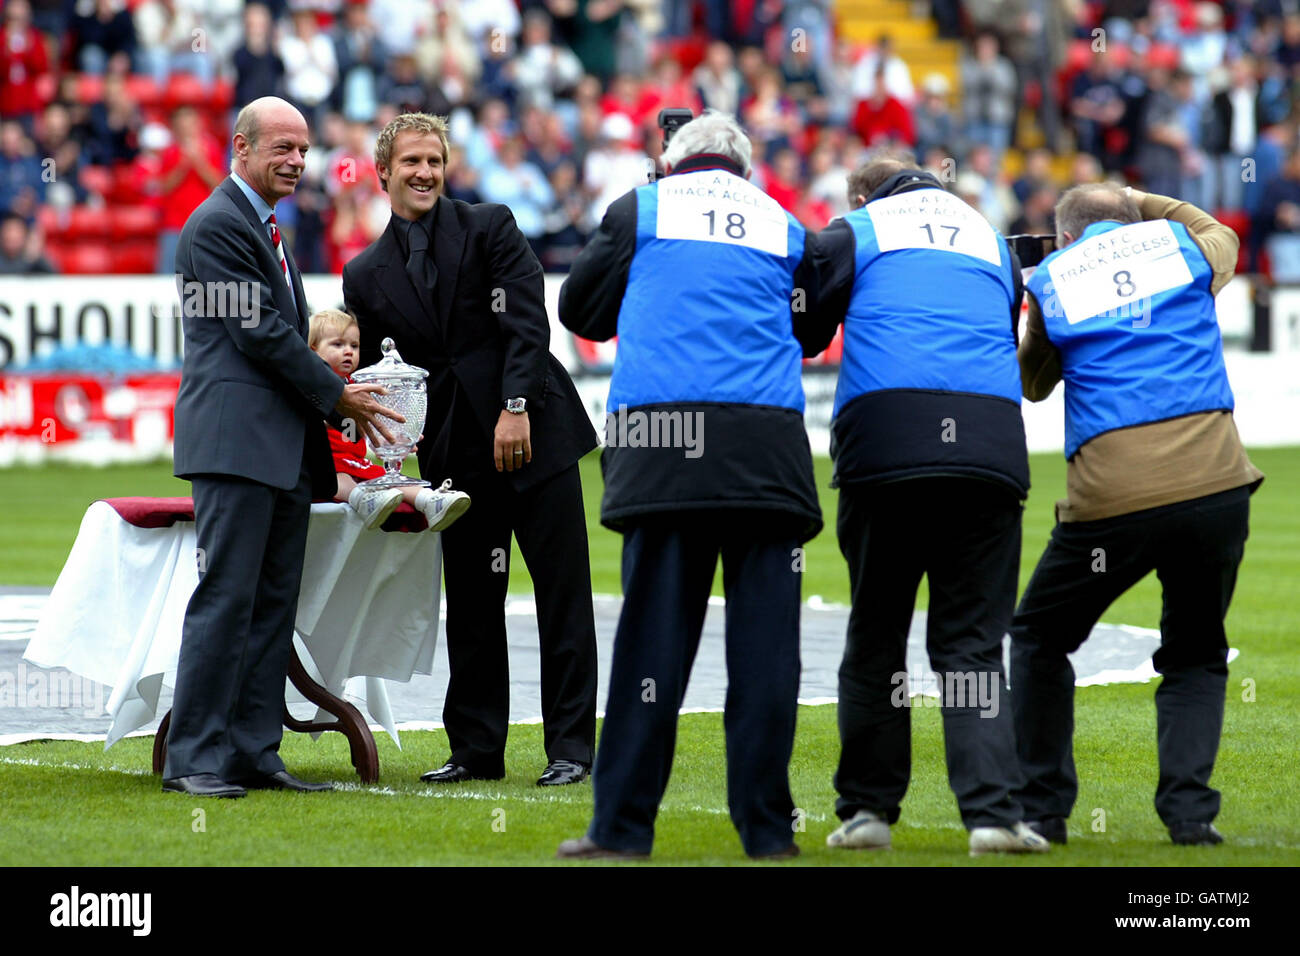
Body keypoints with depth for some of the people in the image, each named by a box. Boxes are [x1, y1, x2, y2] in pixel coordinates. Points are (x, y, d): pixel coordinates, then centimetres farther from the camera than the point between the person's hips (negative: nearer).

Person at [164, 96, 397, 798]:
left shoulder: (265, 228, 23)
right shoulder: (217, 225, -9)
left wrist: (333, 394, 10)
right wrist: (336, 396, -8)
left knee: (273, 605, 7)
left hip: (284, 448, 10)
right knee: (225, 600, -10)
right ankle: (195, 759, -9)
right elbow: (260, 332, -14)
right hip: (237, 441, -10)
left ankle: (255, 753, 9)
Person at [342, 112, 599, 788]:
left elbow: (529, 321, -8)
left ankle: (571, 746, 2)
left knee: (562, 594, -2)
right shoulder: (367, 275, 10)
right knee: (469, 604, 5)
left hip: (534, 432, -3)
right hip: (457, 450, 3)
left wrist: (516, 408, -18)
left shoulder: (490, 227, 1)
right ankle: (476, 749, 13)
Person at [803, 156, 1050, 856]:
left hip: (885, 441, -2)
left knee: (875, 636, 9)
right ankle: (992, 814, -11)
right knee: (971, 642, 2)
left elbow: (800, 336, 16)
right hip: (991, 449, 2)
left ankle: (868, 806, 9)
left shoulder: (853, 233, 15)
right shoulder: (993, 240, 27)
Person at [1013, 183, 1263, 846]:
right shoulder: (1178, 243, 14)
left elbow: (1032, 383, 27)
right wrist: (1141, 201, 45)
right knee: (1195, 658, 19)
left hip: (1112, 496, -2)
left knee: (1039, 641, 20)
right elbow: (1222, 238, 41)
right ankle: (1189, 809, 0)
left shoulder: (1050, 279, 10)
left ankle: (1041, 809, 15)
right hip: (1215, 484, 2)